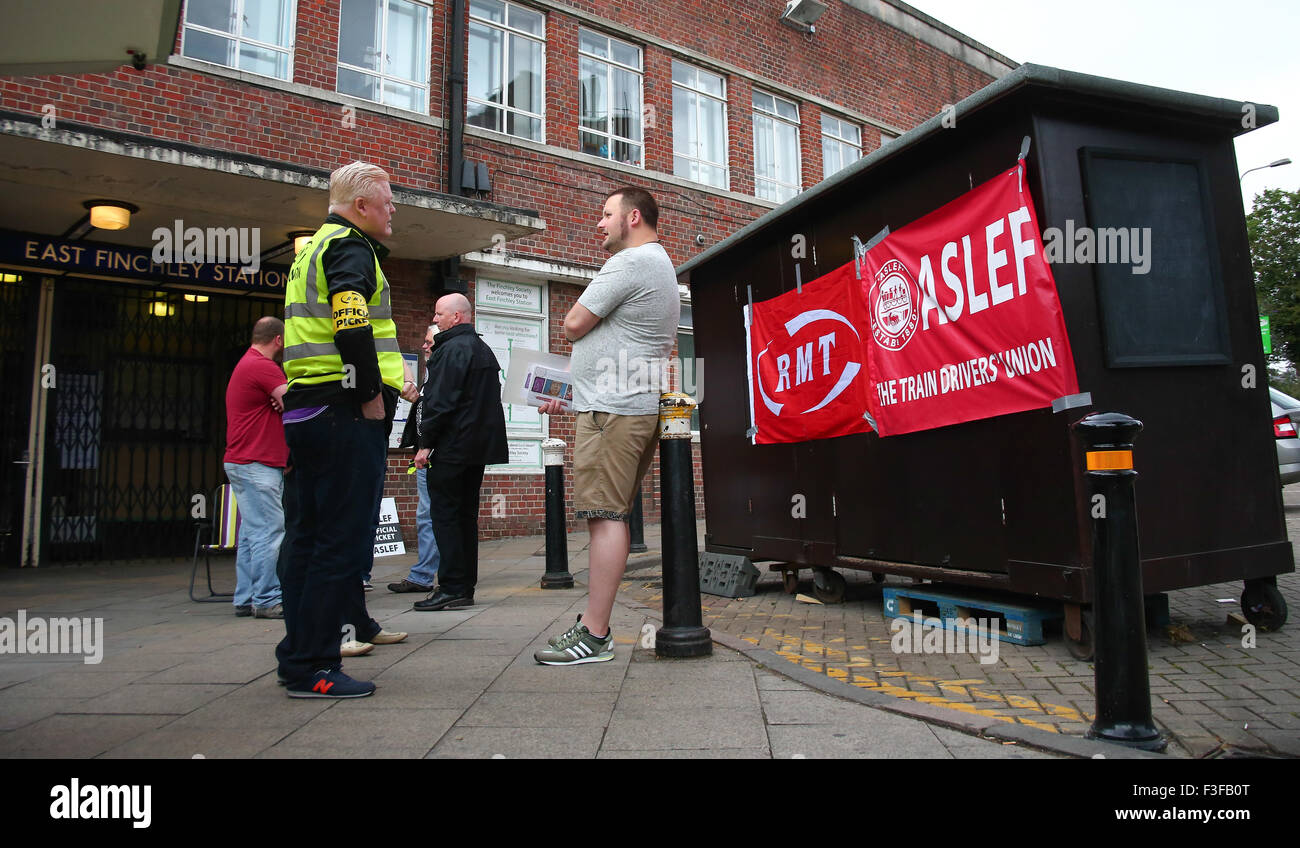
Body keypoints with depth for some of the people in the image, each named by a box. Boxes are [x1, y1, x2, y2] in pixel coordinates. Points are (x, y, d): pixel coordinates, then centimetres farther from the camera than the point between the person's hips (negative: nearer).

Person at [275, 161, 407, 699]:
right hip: (343, 412, -10)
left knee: (307, 536, 13)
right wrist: (372, 396, -18)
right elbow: (352, 325, -24)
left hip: (303, 409, 11)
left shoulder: (310, 250, 25)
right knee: (343, 539, -6)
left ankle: (298, 657, 22)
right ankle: (313, 668, 1)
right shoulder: (351, 247, -7)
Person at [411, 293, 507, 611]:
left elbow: (439, 401, -18)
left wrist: (425, 443, -14)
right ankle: (465, 587, 16)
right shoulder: (484, 349, 19)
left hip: (451, 448, -9)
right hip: (479, 447, 9)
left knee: (444, 515, -4)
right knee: (466, 515, 11)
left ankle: (452, 588, -4)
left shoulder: (451, 349, -11)